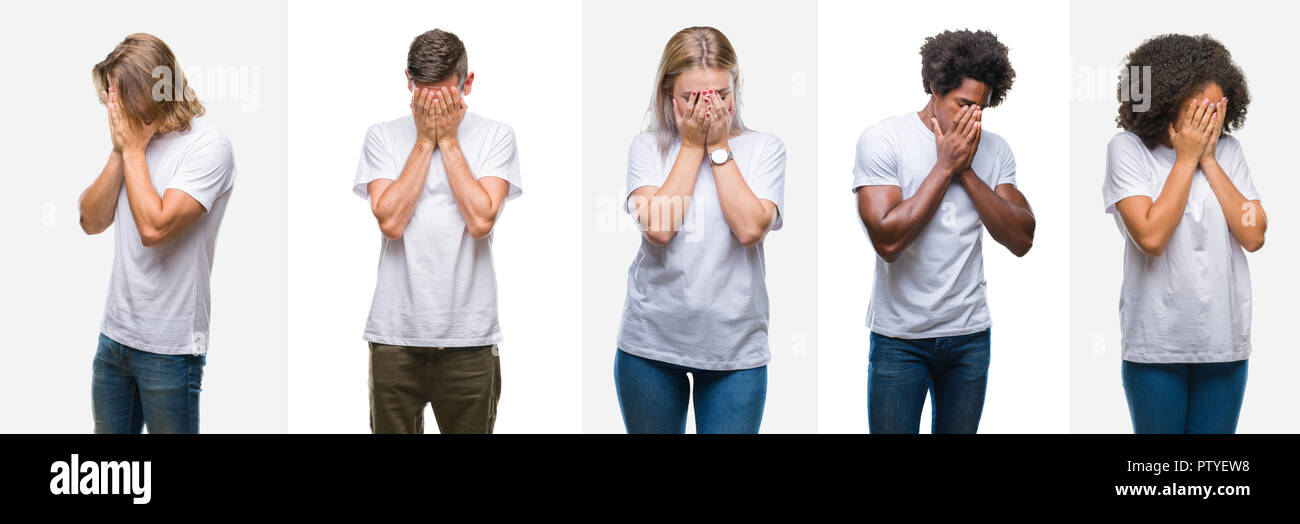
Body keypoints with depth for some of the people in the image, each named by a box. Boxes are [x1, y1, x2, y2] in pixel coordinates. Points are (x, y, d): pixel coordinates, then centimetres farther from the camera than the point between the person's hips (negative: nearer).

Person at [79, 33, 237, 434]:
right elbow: (91, 221, 5)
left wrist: (133, 150, -12)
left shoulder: (208, 146, -13)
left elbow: (154, 227, -22)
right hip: (114, 334, 7)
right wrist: (119, 152, -5)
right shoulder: (134, 136, 9)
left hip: (169, 346, -7)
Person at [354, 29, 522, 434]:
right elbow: (390, 221, -9)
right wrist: (425, 141, -6)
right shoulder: (382, 137, 5)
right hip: (395, 334, 1)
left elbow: (481, 220, -11)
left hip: (469, 337, 0)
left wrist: (448, 140, -6)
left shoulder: (496, 137, 3)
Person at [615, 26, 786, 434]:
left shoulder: (763, 148, 2)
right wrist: (692, 146, -8)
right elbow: (658, 228, -14)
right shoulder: (648, 148, 2)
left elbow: (750, 227, -14)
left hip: (734, 347, -1)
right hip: (652, 340, 1)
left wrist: (719, 148, -8)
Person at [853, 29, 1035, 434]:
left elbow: (1021, 240, -4)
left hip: (970, 335, 4)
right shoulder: (882, 139, -9)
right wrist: (946, 165, -16)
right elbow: (887, 239, -20)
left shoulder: (994, 149, 4)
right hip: (899, 336, -3)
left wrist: (966, 171, -11)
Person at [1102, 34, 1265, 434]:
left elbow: (1253, 236, -5)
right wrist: (1186, 158, -11)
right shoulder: (1128, 149, -6)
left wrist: (1209, 159, -6)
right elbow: (1151, 236, -18)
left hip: (1225, 339, 3)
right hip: (1155, 342, -3)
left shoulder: (1228, 151, 5)